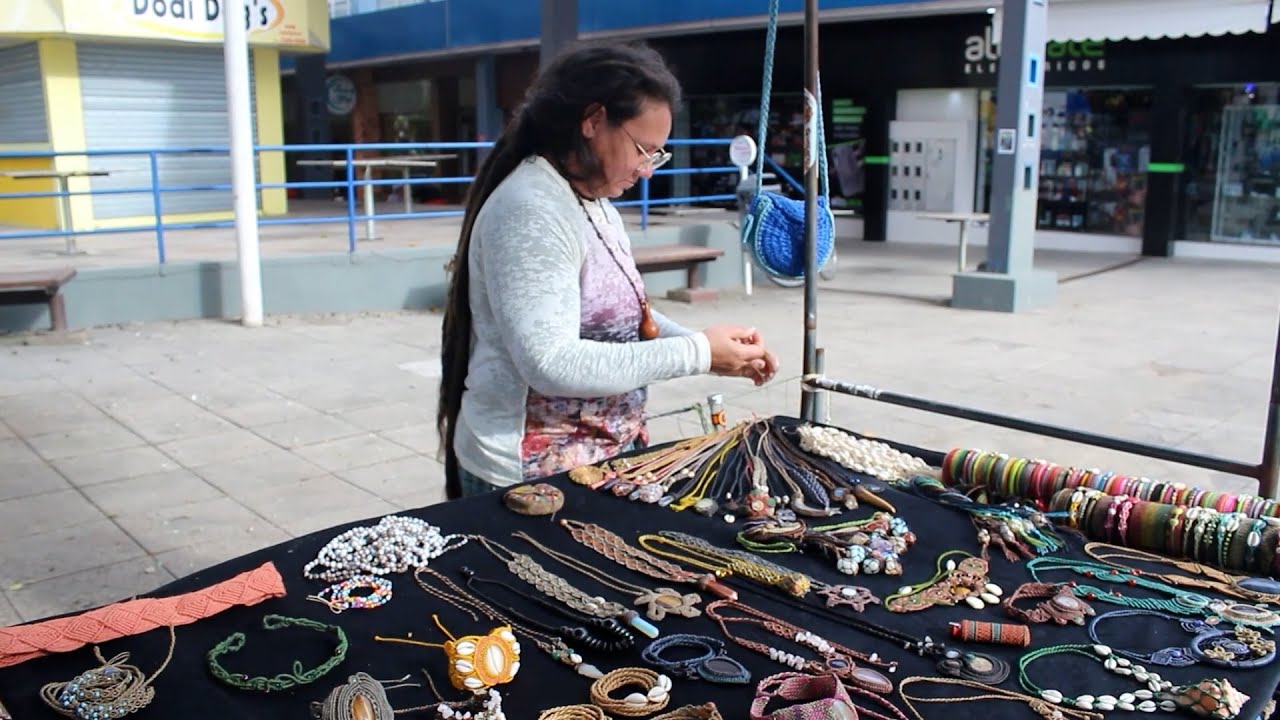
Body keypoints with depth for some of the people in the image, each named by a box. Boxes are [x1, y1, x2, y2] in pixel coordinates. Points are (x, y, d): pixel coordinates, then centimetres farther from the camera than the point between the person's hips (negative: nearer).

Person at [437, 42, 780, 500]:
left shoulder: (597, 205, 9)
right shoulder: (530, 211, -21)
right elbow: (553, 364, -28)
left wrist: (712, 347, -3)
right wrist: (696, 354, -23)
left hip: (603, 458, 9)